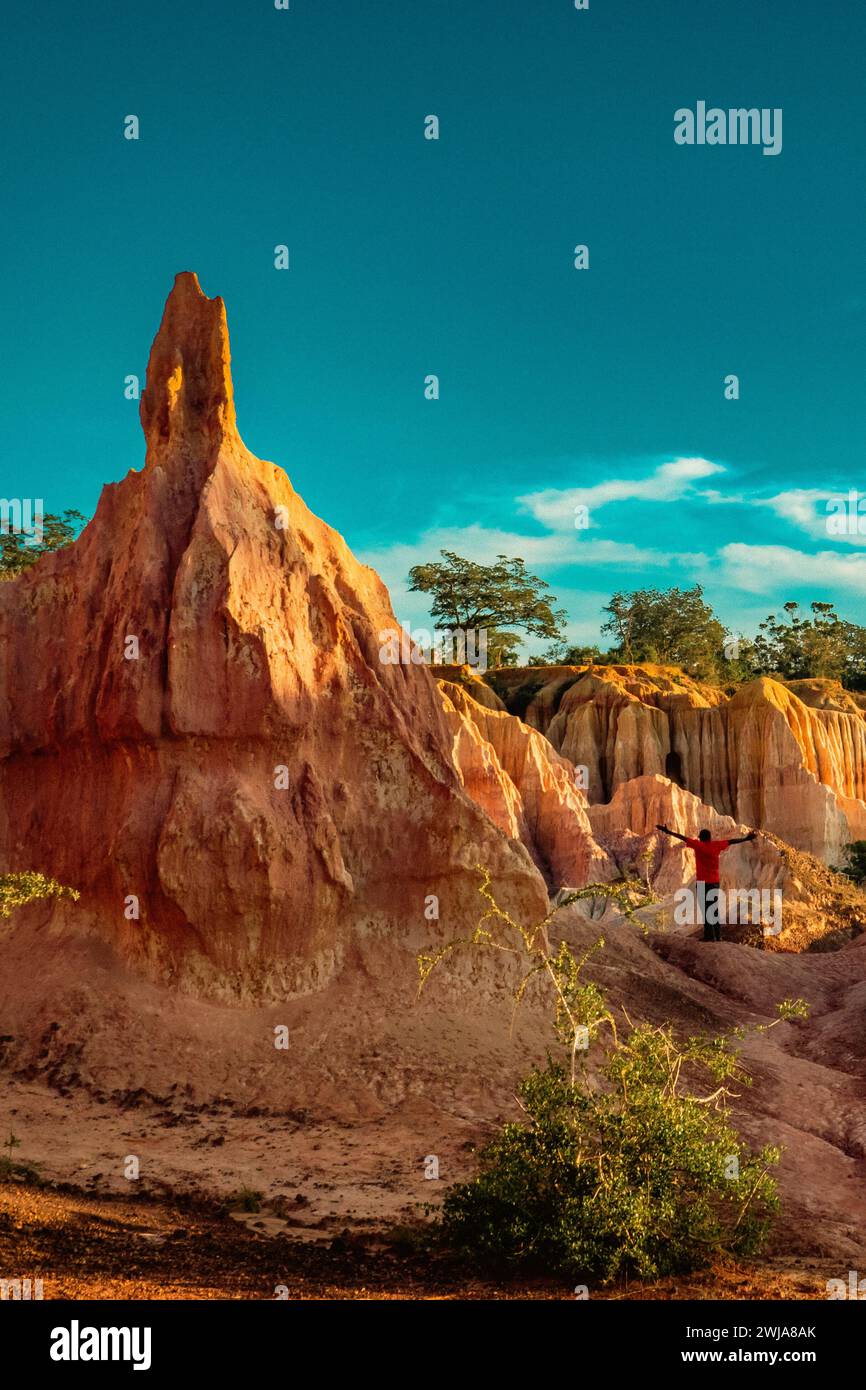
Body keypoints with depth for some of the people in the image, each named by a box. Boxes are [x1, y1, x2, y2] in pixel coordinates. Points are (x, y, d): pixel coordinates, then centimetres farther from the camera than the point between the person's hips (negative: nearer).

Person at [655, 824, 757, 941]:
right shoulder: (716, 845, 5)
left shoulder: (698, 845, -6)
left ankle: (709, 936, -7)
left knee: (706, 910, -3)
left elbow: (683, 838, -8)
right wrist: (746, 839, 27)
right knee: (715, 909, 12)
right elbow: (731, 841, 16)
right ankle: (718, 935, 11)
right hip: (715, 882, 5)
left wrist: (668, 832, -7)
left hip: (702, 882, -5)